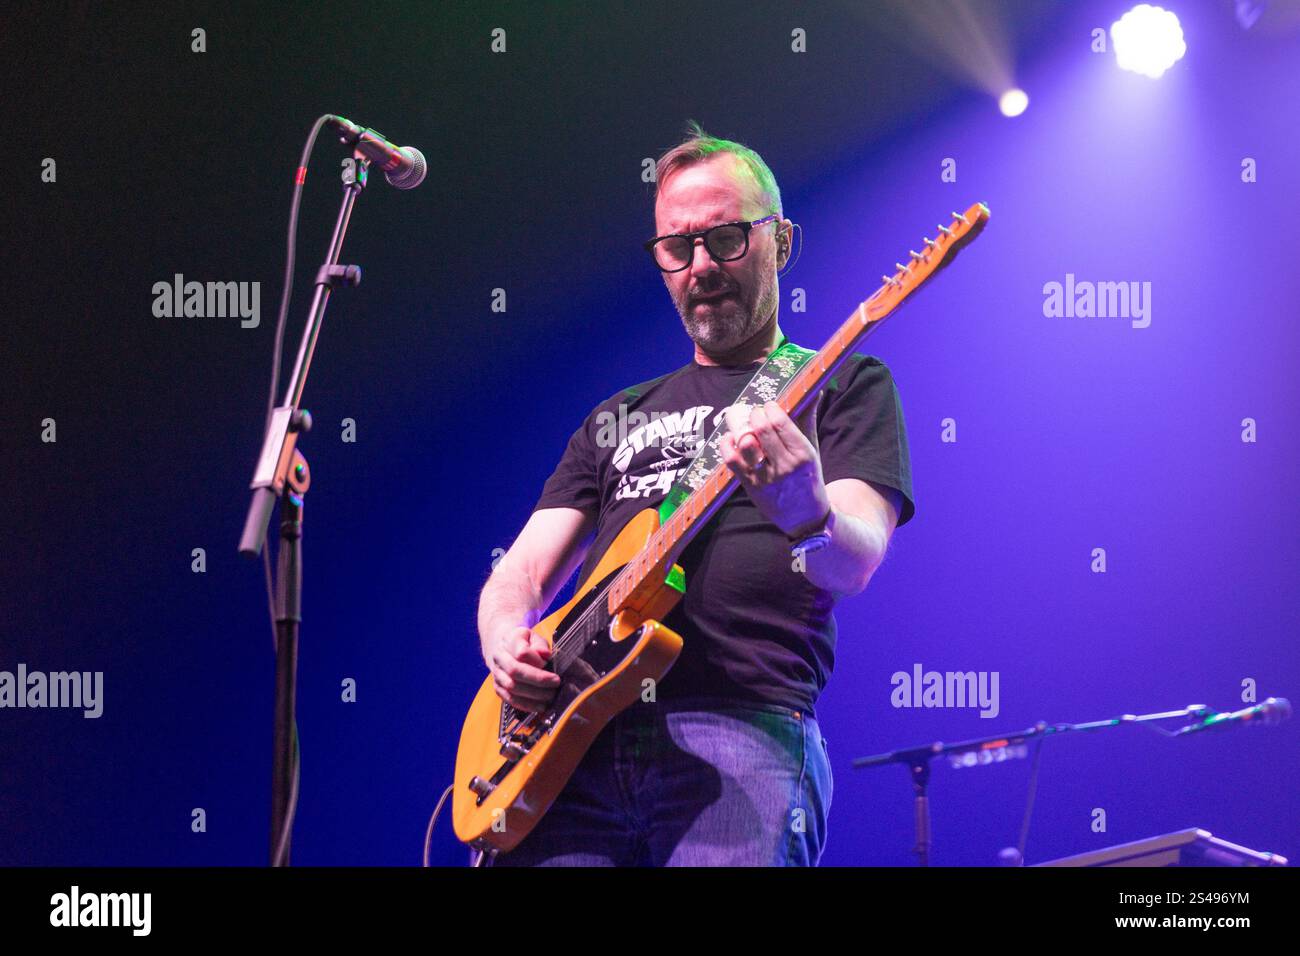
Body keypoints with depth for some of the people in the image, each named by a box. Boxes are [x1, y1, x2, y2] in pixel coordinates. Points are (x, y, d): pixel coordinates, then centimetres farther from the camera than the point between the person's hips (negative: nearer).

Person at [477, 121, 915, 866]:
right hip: (577, 742, 4)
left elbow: (856, 562, -5)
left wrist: (808, 515, -29)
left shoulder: (844, 385, 12)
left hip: (742, 730, -4)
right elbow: (522, 572, 21)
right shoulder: (617, 418, 27)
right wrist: (508, 640, -3)